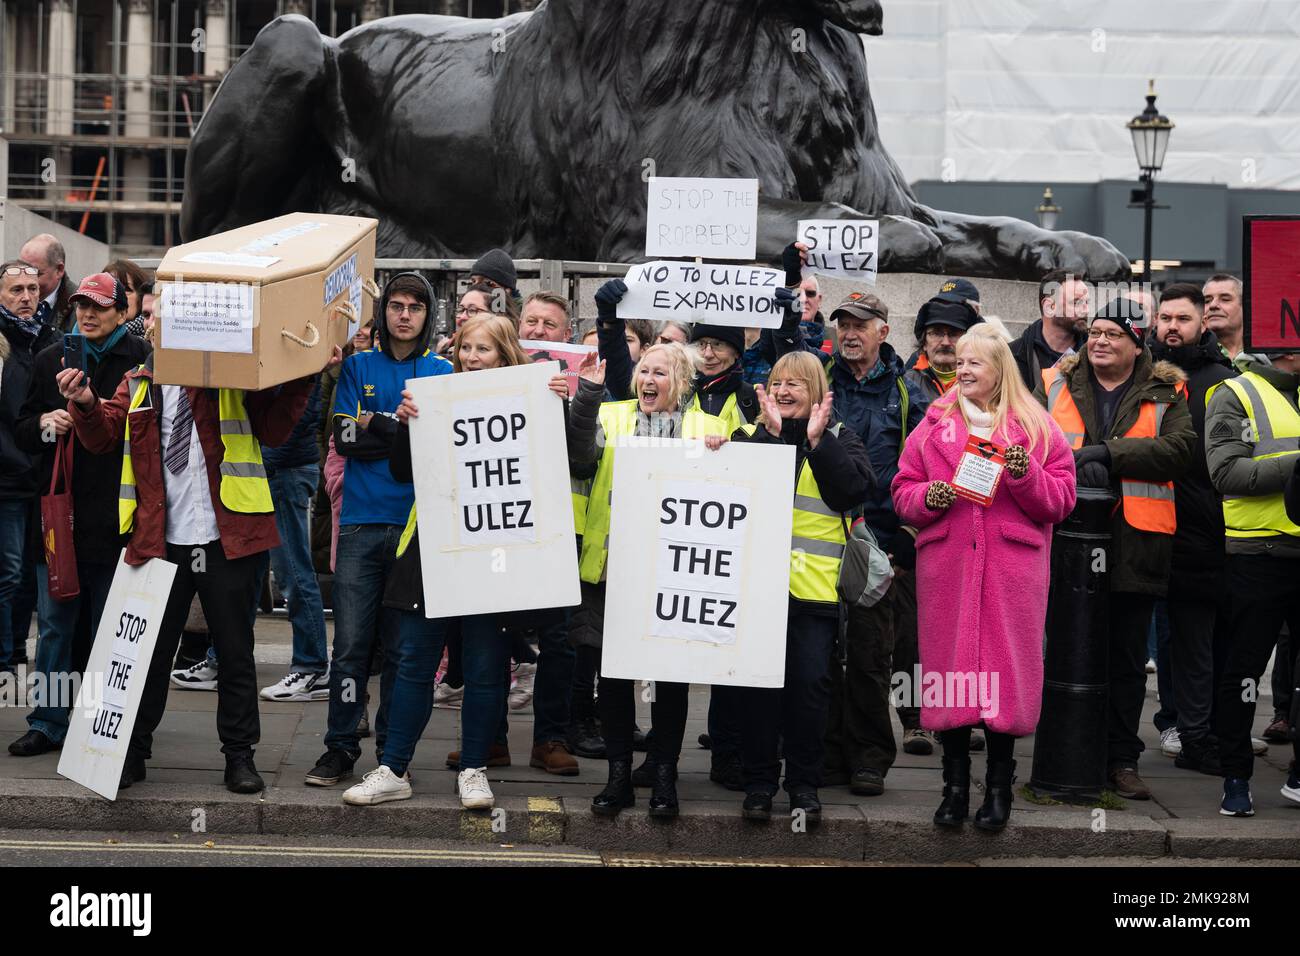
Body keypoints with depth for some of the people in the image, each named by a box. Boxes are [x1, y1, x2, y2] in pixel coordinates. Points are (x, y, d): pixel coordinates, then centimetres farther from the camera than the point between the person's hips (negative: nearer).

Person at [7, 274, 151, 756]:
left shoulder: (143, 360, -5)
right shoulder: (50, 359, 11)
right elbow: (22, 431, 15)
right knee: (55, 624, 9)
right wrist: (44, 423, -5)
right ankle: (48, 722, 18)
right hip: (59, 513, 4)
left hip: (114, 519, -4)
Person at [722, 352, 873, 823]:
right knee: (757, 682, 2)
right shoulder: (748, 435, 11)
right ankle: (759, 781, 12)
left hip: (814, 585, -1)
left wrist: (817, 439, -10)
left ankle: (804, 783, 11)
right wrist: (770, 432, -13)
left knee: (810, 684, -1)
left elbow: (854, 489, -8)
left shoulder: (839, 439, 10)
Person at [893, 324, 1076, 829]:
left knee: (1006, 663, -2)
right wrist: (927, 498, -8)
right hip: (945, 565, 2)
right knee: (949, 660, 1)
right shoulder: (935, 423, 13)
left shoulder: (1035, 427, 8)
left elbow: (1062, 499, 3)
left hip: (1011, 567, -2)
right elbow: (903, 491, 12)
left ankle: (999, 787, 9)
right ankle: (955, 784, 12)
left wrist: (1025, 475, -13)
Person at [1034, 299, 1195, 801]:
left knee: (1127, 659, 7)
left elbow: (1178, 449, -10)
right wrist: (1075, 463, -19)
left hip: (1134, 544, 0)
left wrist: (1108, 452, -17)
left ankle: (1121, 759, 16)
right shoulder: (1056, 384, 10)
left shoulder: (1165, 393, 6)